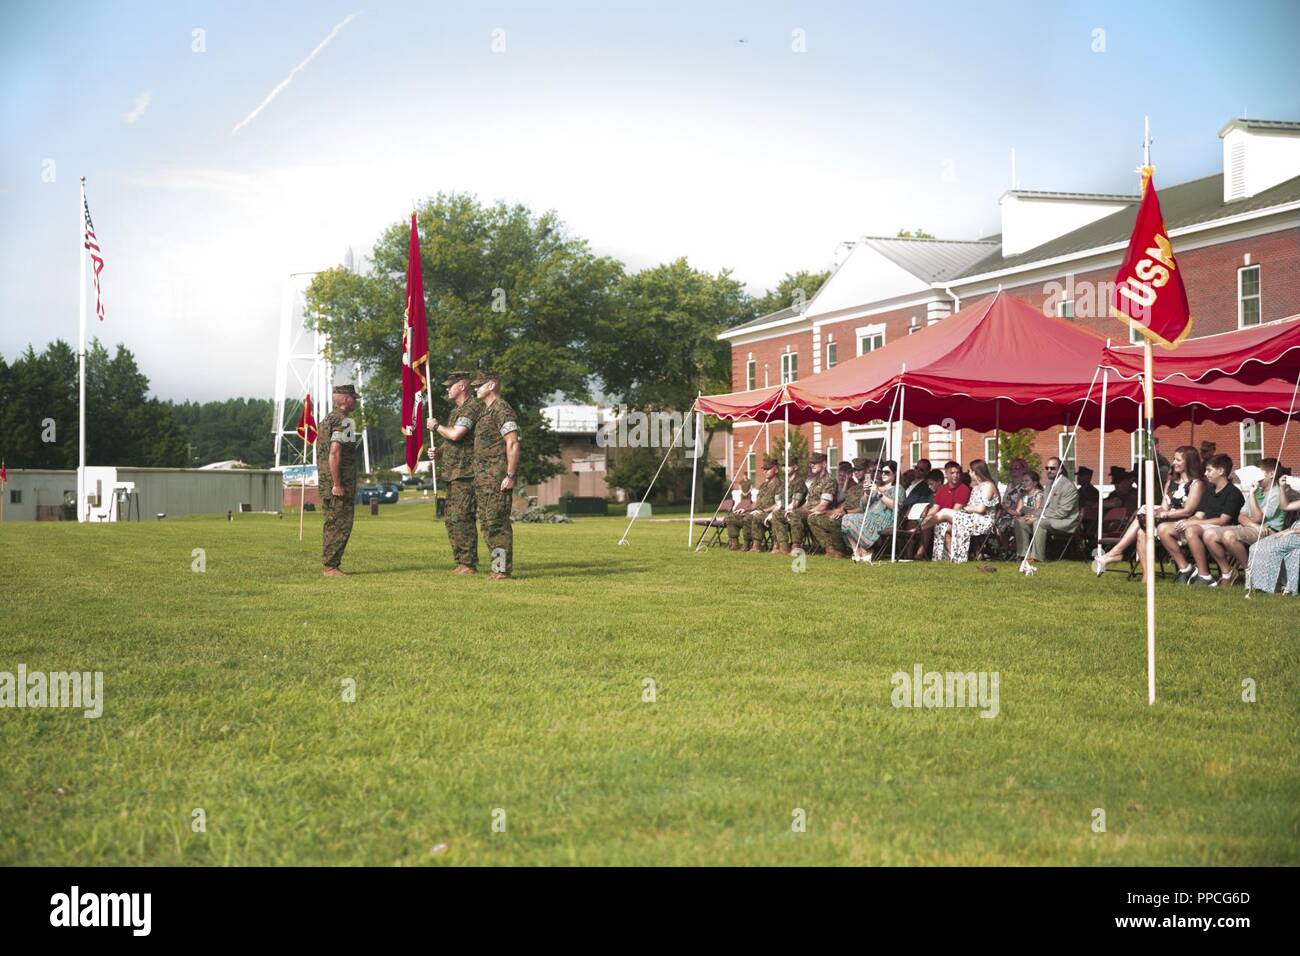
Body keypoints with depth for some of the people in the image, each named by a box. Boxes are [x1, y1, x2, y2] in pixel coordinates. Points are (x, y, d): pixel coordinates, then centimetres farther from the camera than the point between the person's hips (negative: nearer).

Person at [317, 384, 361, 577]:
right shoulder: (344, 422, -14)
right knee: (341, 525, -7)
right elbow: (334, 453, -22)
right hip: (340, 483, -10)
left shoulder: (327, 420, 17)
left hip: (326, 481, 10)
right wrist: (337, 484, -21)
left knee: (332, 524, 14)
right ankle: (331, 566, -7)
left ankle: (330, 565, 18)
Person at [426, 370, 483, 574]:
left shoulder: (472, 407, -12)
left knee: (462, 519, -12)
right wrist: (438, 451, 8)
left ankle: (469, 563, -10)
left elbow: (455, 435, -23)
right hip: (453, 473, 11)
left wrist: (436, 426, -6)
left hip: (465, 473, -11)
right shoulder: (458, 410, 22)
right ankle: (460, 562, 16)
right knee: (452, 520, 11)